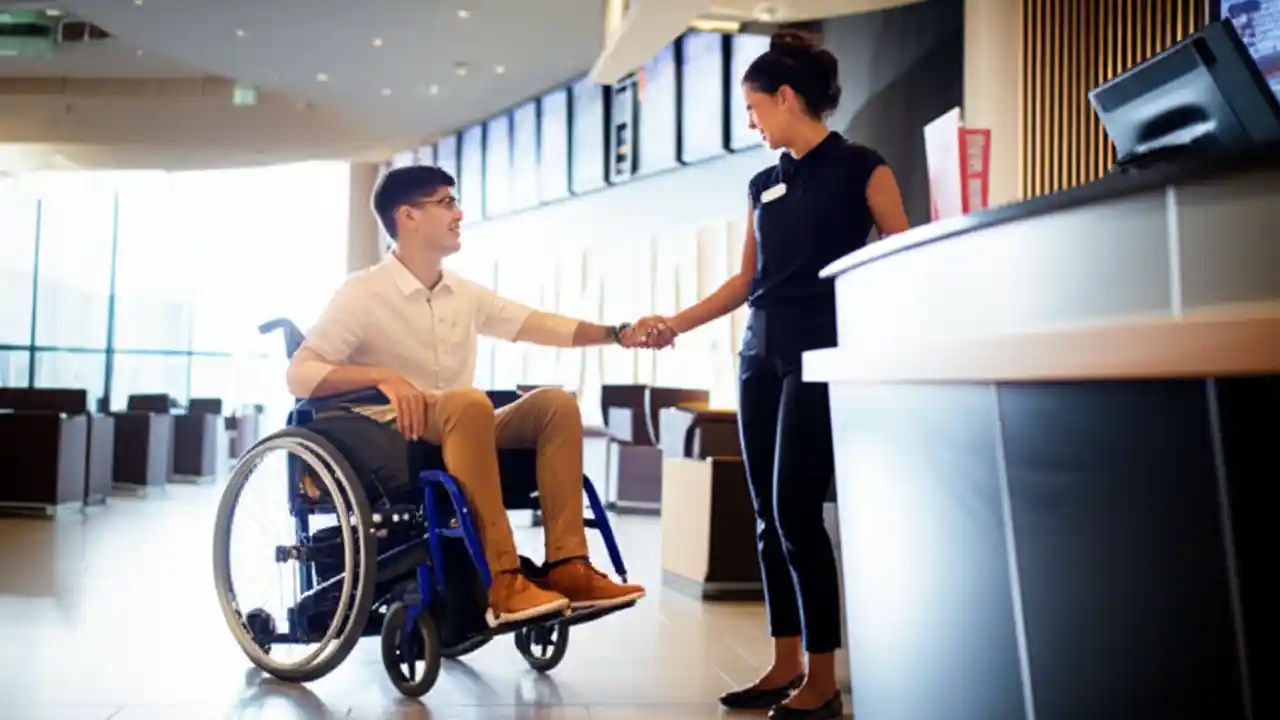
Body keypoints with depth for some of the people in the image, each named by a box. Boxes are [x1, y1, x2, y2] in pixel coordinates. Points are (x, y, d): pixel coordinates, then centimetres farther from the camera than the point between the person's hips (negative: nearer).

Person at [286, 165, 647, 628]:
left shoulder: (465, 294, 13)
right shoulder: (364, 293, -6)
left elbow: (540, 325, 12)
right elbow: (299, 375, -13)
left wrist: (618, 334, -2)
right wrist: (383, 377, -27)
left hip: (462, 435, 7)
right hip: (394, 439, -7)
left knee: (555, 403, -13)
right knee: (469, 402, -35)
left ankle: (566, 564, -20)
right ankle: (501, 581, -39)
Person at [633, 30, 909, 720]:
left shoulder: (858, 166, -3)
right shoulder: (763, 184, 15)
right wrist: (675, 324, 15)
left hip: (820, 354, -7)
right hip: (760, 353, 7)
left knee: (796, 512, -10)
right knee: (768, 516, 6)